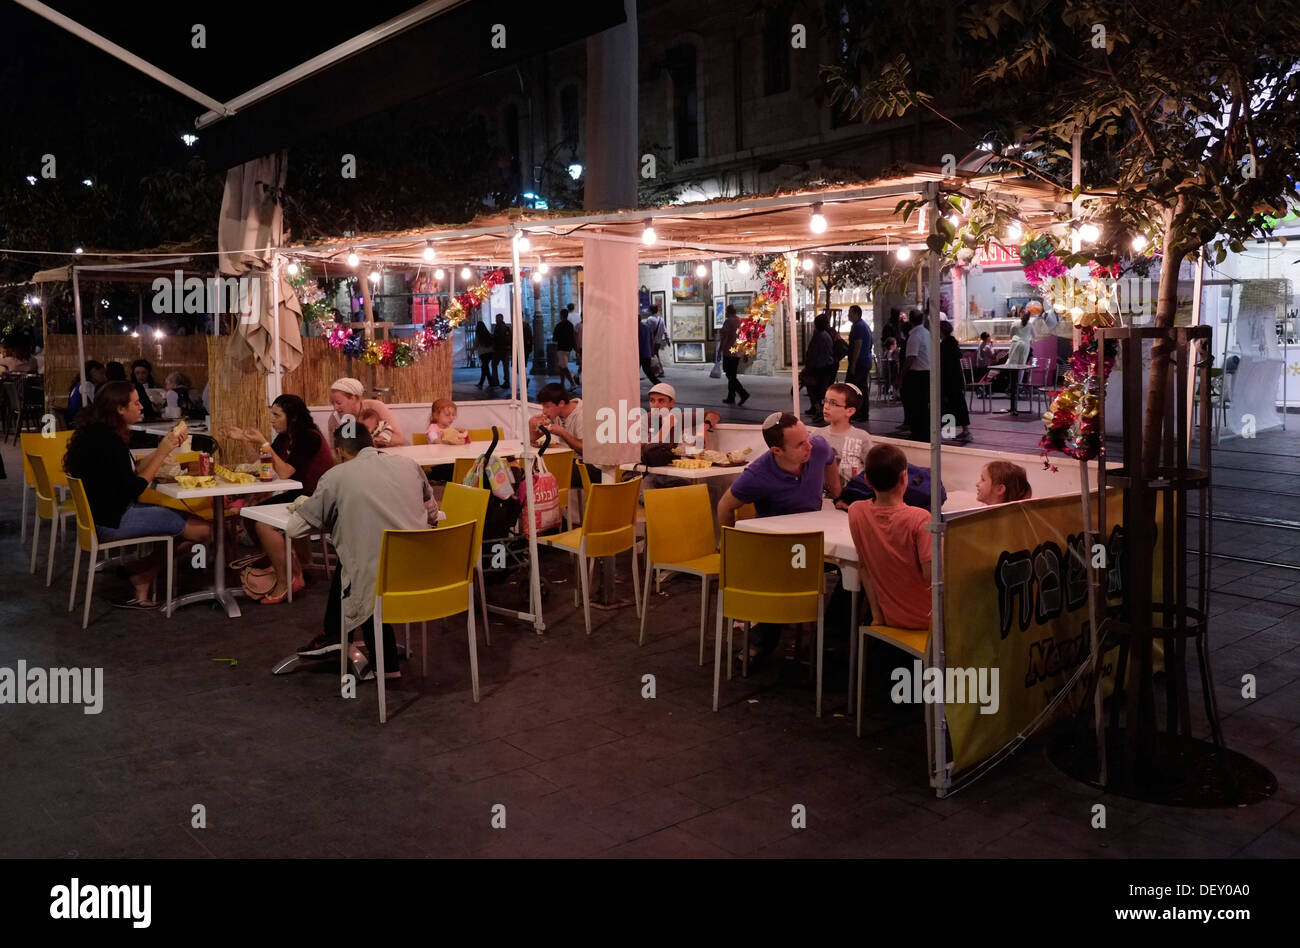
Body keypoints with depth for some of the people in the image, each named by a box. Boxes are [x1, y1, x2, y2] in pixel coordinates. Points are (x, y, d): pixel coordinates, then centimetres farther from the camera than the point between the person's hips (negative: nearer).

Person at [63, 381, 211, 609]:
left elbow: (131, 473, 11)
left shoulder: (98, 434, 9)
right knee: (201, 528, -12)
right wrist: (162, 452, -17)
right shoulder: (108, 441, -22)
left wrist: (165, 447, 7)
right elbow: (132, 489, -21)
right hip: (113, 520, -11)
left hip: (107, 511, 11)